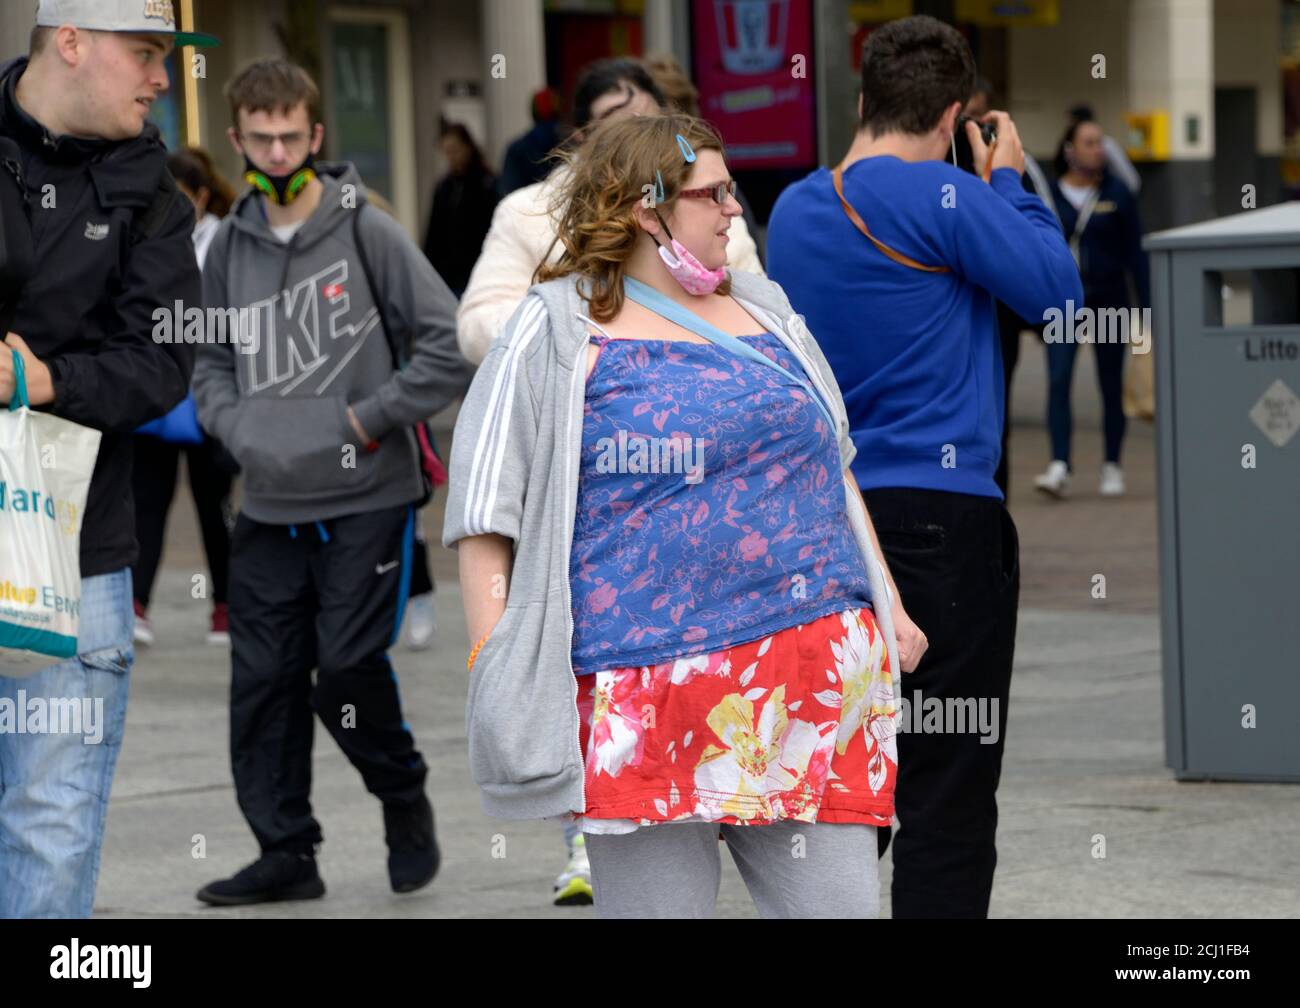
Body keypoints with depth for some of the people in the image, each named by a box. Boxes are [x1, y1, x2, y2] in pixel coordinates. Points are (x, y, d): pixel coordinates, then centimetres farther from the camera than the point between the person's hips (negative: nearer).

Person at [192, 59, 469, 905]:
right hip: (269, 508, 5)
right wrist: (238, 425, 1)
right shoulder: (230, 247, 8)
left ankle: (404, 797, 17)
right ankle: (286, 854, 14)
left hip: (366, 499, -4)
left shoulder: (366, 231, -6)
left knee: (348, 668, -10)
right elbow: (211, 361, 20)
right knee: (263, 683, 3)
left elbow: (453, 342, -7)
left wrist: (371, 418, -10)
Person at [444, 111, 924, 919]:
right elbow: (485, 512, -2)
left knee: (841, 900, 1)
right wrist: (495, 665, -10)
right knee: (661, 902, -1)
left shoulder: (763, 309, 17)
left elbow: (831, 467, 26)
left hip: (812, 682, 5)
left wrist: (888, 607, 22)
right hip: (650, 692, -5)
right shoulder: (560, 331, 1)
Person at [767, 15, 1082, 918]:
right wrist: (1008, 182, 6)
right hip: (945, 510, -7)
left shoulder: (794, 210, 9)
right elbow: (1056, 289, -9)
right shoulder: (946, 198, -12)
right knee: (951, 784, -3)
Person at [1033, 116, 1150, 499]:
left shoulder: (1117, 195, 2)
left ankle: (1112, 467, 17)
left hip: (1108, 299, 1)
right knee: (1058, 381, -14)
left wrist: (1147, 306, -1)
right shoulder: (1048, 195, 1)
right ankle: (1059, 466, -20)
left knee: (1112, 386, 6)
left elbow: (1135, 252, 3)